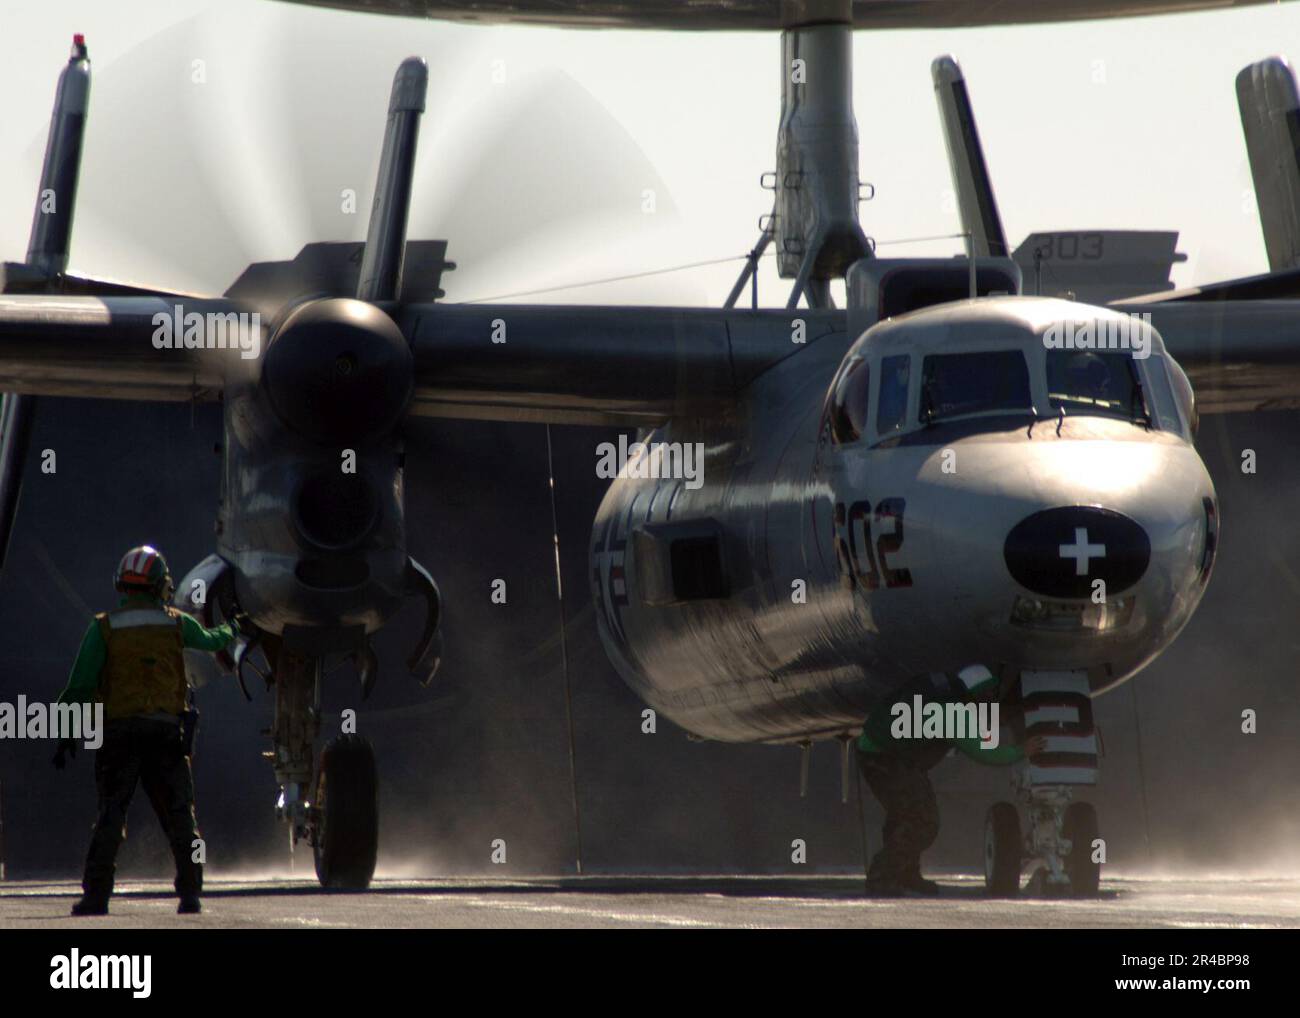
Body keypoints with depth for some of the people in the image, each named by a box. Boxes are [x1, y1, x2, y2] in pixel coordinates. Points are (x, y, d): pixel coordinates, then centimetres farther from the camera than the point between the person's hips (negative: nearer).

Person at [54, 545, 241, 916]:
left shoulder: (103, 628, -1)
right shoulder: (176, 624, 5)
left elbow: (81, 684, -6)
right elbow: (209, 640, 27)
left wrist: (68, 733, 0)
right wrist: (229, 631, 50)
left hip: (119, 731, -1)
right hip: (166, 731, 1)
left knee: (110, 815, 1)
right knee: (179, 815, 8)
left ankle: (96, 895, -5)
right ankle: (190, 892, 2)